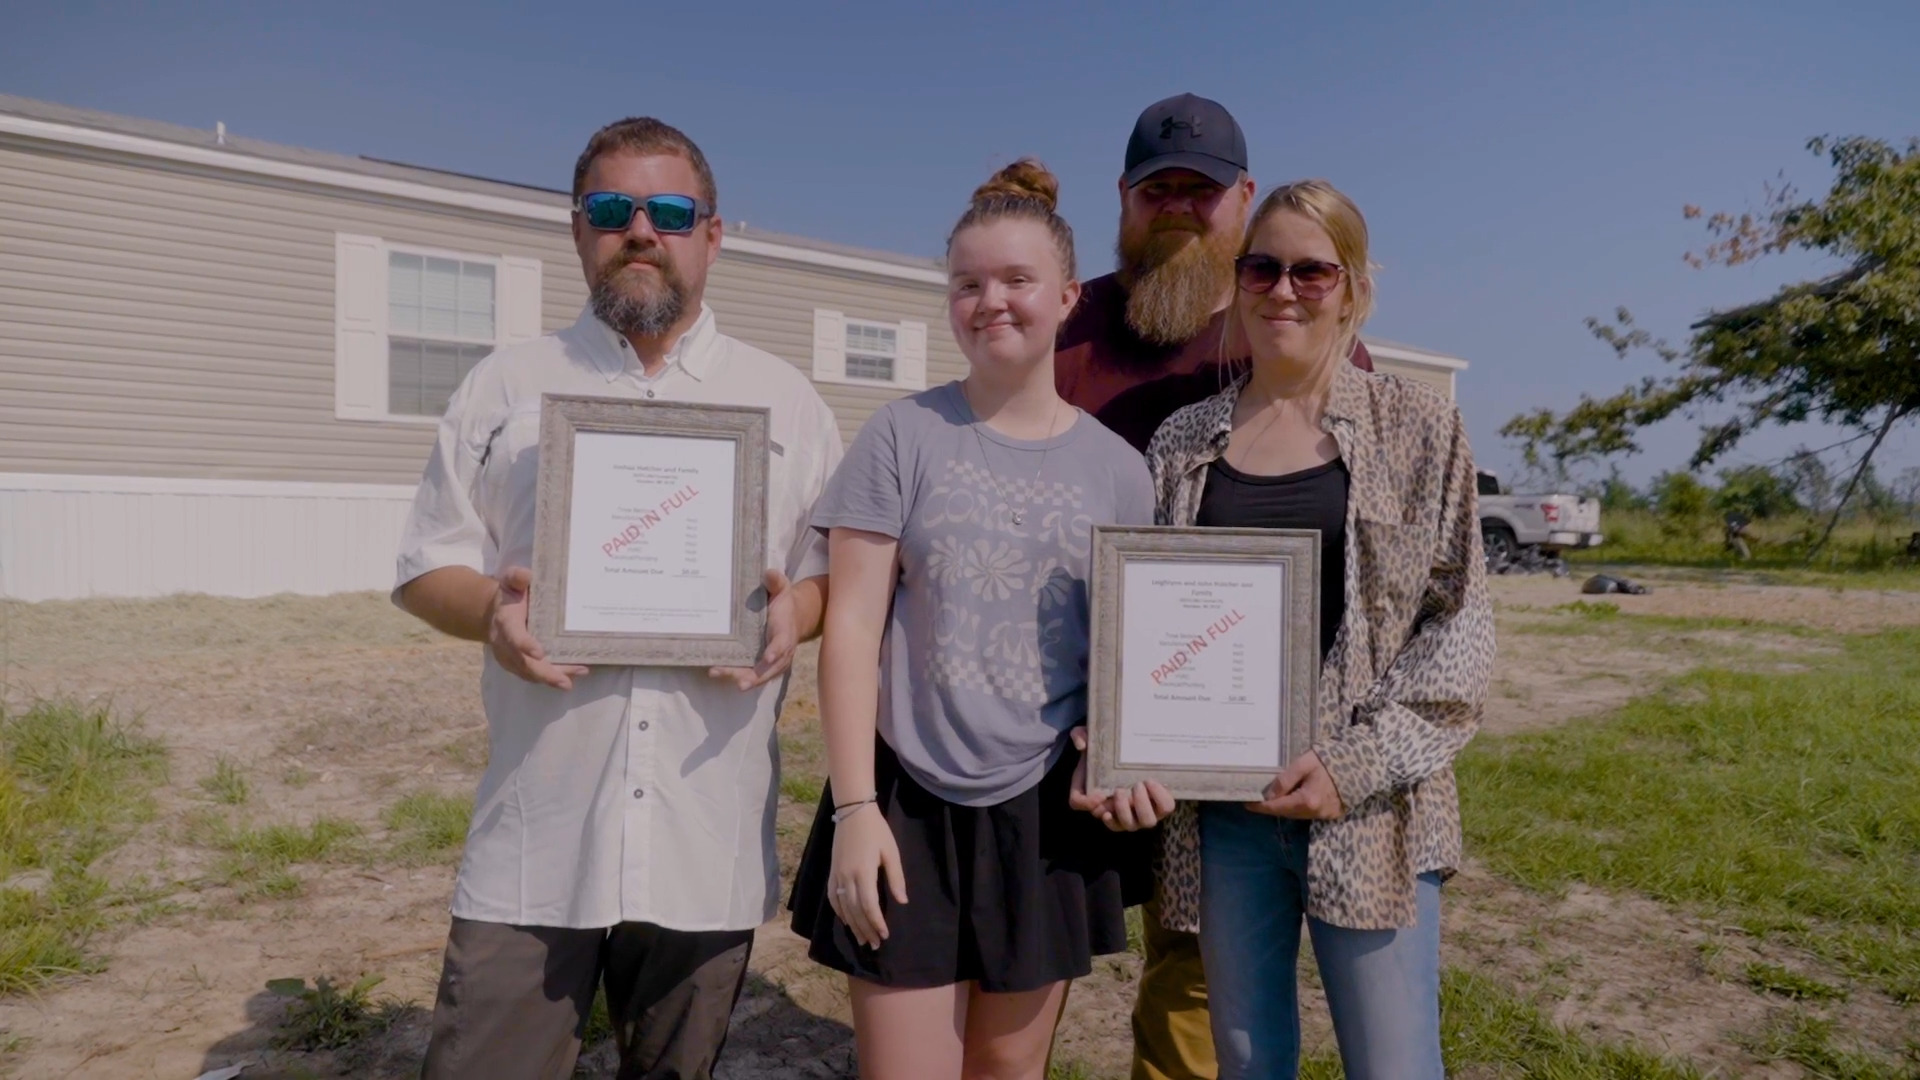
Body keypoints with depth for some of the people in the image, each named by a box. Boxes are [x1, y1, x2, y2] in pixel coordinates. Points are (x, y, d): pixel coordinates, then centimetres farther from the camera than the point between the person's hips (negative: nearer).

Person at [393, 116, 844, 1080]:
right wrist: (490, 611, -15)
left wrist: (797, 611, -13)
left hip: (710, 838, 1)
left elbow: (840, 573, 9)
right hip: (536, 838, 0)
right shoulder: (504, 386, 7)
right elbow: (427, 570, 7)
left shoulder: (787, 400, 8)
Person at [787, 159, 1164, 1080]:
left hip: (1047, 809, 2)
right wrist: (854, 807, -11)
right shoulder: (902, 435, -4)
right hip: (910, 804, -2)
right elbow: (852, 628, -7)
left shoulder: (1116, 468, 3)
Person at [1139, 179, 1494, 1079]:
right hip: (1219, 806, 2)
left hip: (1372, 808, -2)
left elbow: (1458, 624, -1)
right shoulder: (1182, 442, 7)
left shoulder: (1419, 427, 1)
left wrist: (1357, 763, -12)